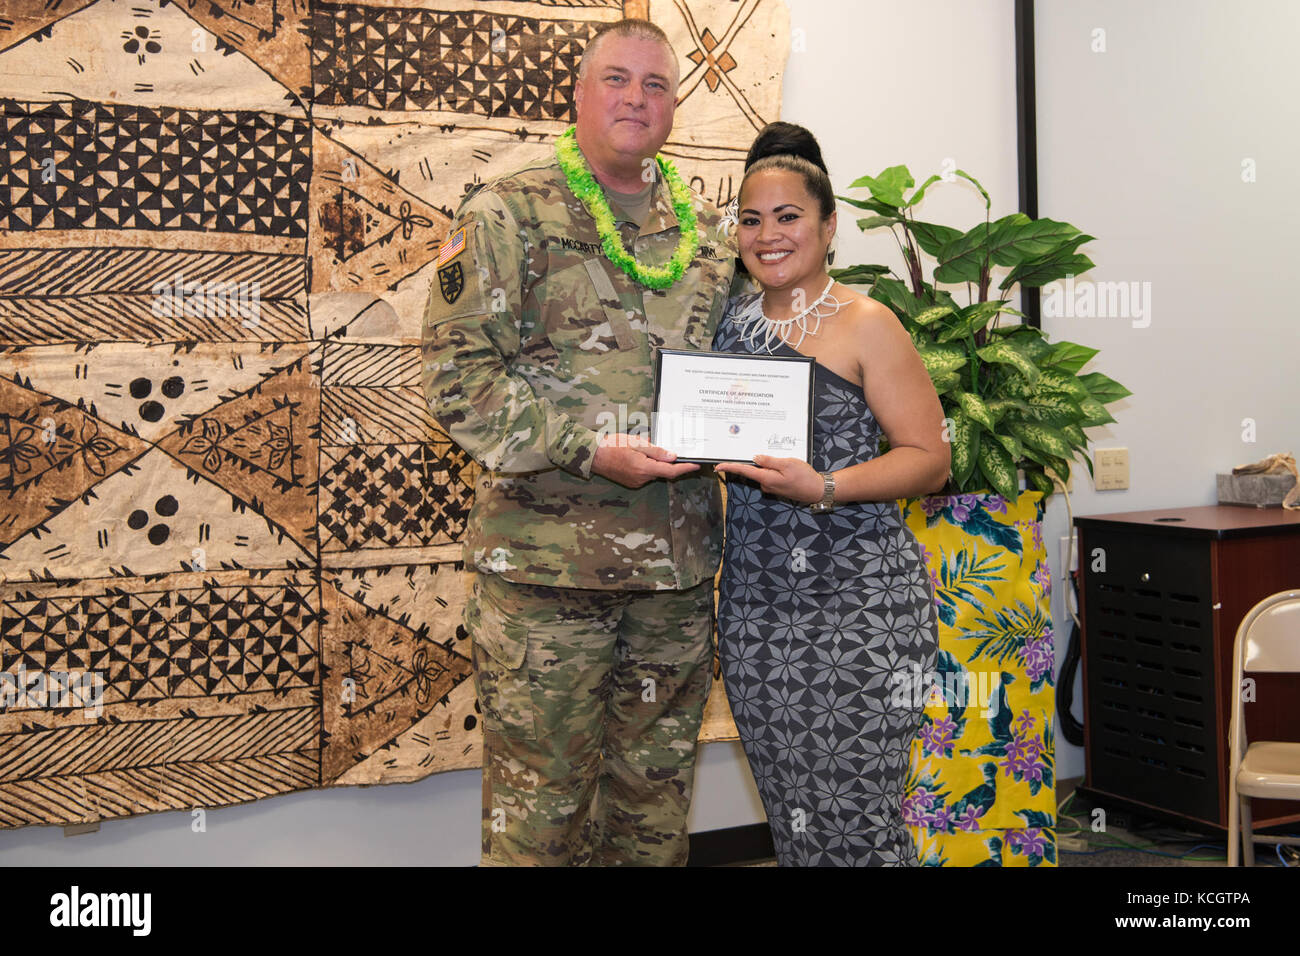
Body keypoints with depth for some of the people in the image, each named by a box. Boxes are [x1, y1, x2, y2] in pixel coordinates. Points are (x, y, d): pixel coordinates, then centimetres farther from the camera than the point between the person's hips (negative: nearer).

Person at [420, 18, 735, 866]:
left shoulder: (708, 233, 15)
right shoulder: (510, 214, -1)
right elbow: (457, 373, -10)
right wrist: (590, 450, -18)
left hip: (679, 569, 5)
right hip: (547, 559, -5)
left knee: (656, 795, 14)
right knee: (539, 796, 1)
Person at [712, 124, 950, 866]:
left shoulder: (866, 325, -4)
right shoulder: (732, 322, 12)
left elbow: (929, 459, -8)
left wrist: (824, 487, -21)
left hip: (858, 601, -5)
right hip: (755, 598, 5)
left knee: (858, 819, -4)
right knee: (790, 815, 10)